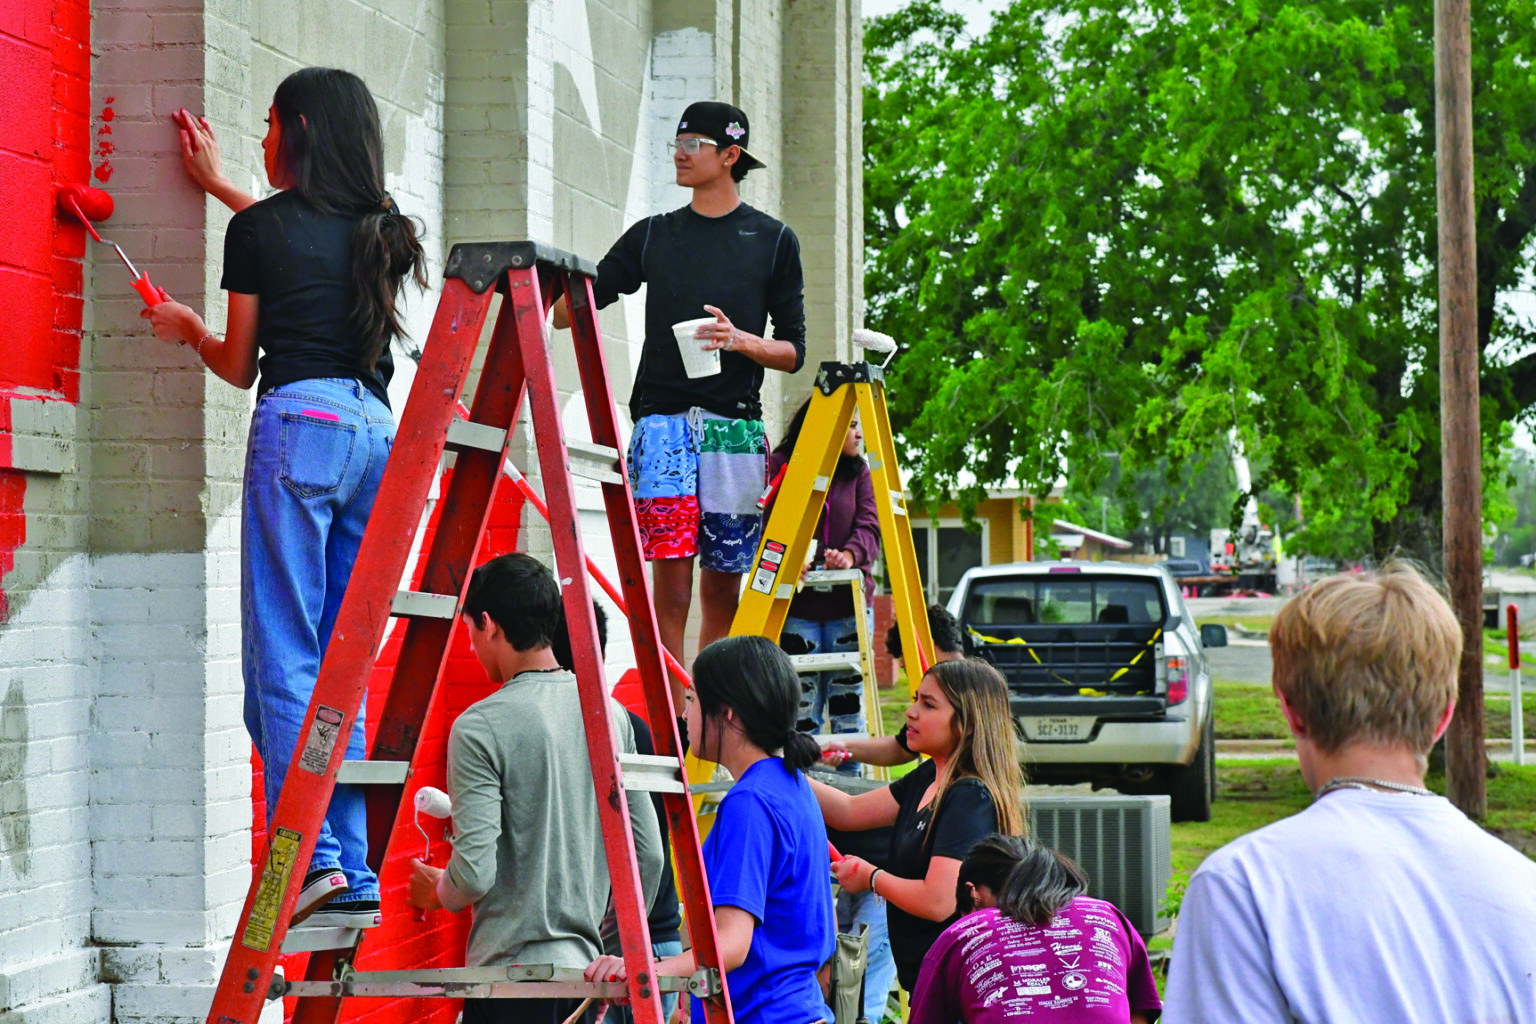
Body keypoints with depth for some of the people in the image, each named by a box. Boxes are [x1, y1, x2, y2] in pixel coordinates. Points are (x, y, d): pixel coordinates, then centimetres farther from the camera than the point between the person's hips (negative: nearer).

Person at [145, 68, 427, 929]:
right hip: (377, 430, 6)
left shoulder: (259, 228, 0)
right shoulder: (379, 229, 16)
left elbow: (239, 366, 7)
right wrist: (221, 184, 51)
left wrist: (187, 328, 28)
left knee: (283, 654, -5)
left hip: (297, 423, -6)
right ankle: (354, 874, 5)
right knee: (342, 662, 8)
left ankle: (311, 854, -16)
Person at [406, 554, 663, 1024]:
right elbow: (647, 854, 11)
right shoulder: (611, 715, 9)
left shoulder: (480, 728, -12)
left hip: (510, 971, -7)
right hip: (584, 967, 7)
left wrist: (438, 890, 6)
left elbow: (475, 872, -16)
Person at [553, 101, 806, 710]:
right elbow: (569, 312, 13)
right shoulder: (653, 236, 14)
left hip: (737, 429, 0)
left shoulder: (773, 241, 10)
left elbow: (793, 351, 8)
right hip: (663, 423, 0)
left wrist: (740, 341, -11)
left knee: (722, 590, 3)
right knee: (671, 582, -12)